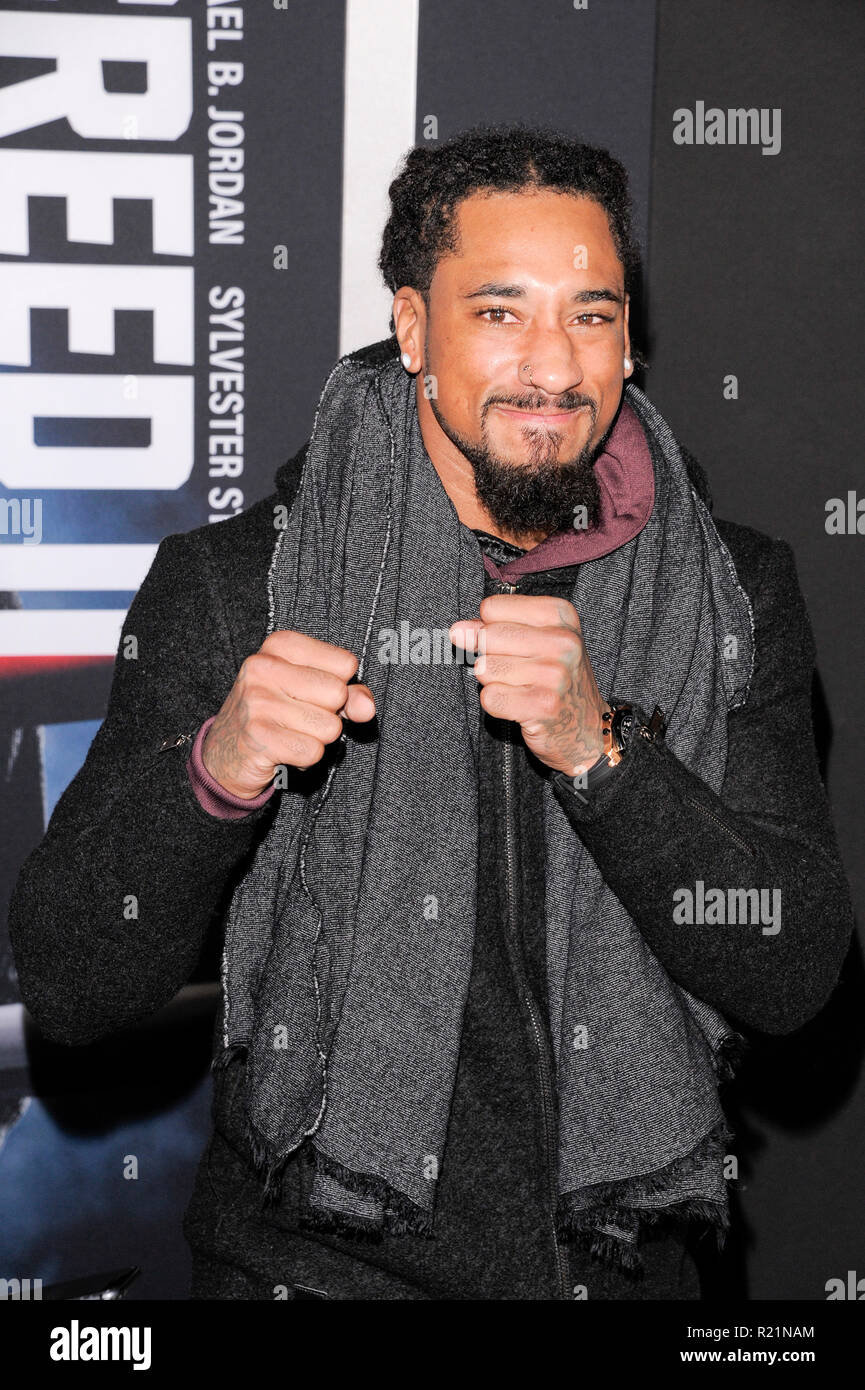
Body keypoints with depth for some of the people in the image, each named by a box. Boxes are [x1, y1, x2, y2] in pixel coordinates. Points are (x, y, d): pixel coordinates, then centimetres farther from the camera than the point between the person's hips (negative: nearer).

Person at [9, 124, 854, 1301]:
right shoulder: (230, 583, -9)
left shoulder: (735, 592, -3)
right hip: (313, 1266, -2)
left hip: (624, 1261, 2)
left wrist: (599, 749, -25)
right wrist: (212, 771, -29)